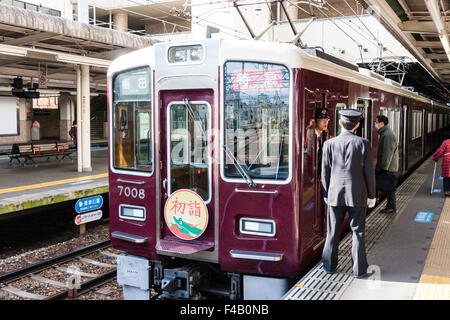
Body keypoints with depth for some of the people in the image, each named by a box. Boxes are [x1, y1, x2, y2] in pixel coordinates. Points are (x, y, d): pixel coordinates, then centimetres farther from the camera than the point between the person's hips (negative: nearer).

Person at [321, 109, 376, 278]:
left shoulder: (329, 144, -4)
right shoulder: (363, 143, -8)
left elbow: (325, 172, 0)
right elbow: (369, 172, -5)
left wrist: (326, 194, 12)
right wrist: (371, 195, 6)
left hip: (335, 194, 1)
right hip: (357, 194, -1)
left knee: (333, 232, 12)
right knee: (358, 232, 9)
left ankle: (329, 266, 23)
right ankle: (359, 269, 15)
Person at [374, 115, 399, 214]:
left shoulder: (388, 135, -19)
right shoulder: (384, 133, 15)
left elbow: (388, 153, -22)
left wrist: (384, 167, -22)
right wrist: (379, 166, 23)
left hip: (388, 168, -10)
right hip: (384, 166, 10)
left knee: (389, 188, -2)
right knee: (388, 188, 14)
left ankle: (391, 208, 6)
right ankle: (390, 206, 21)